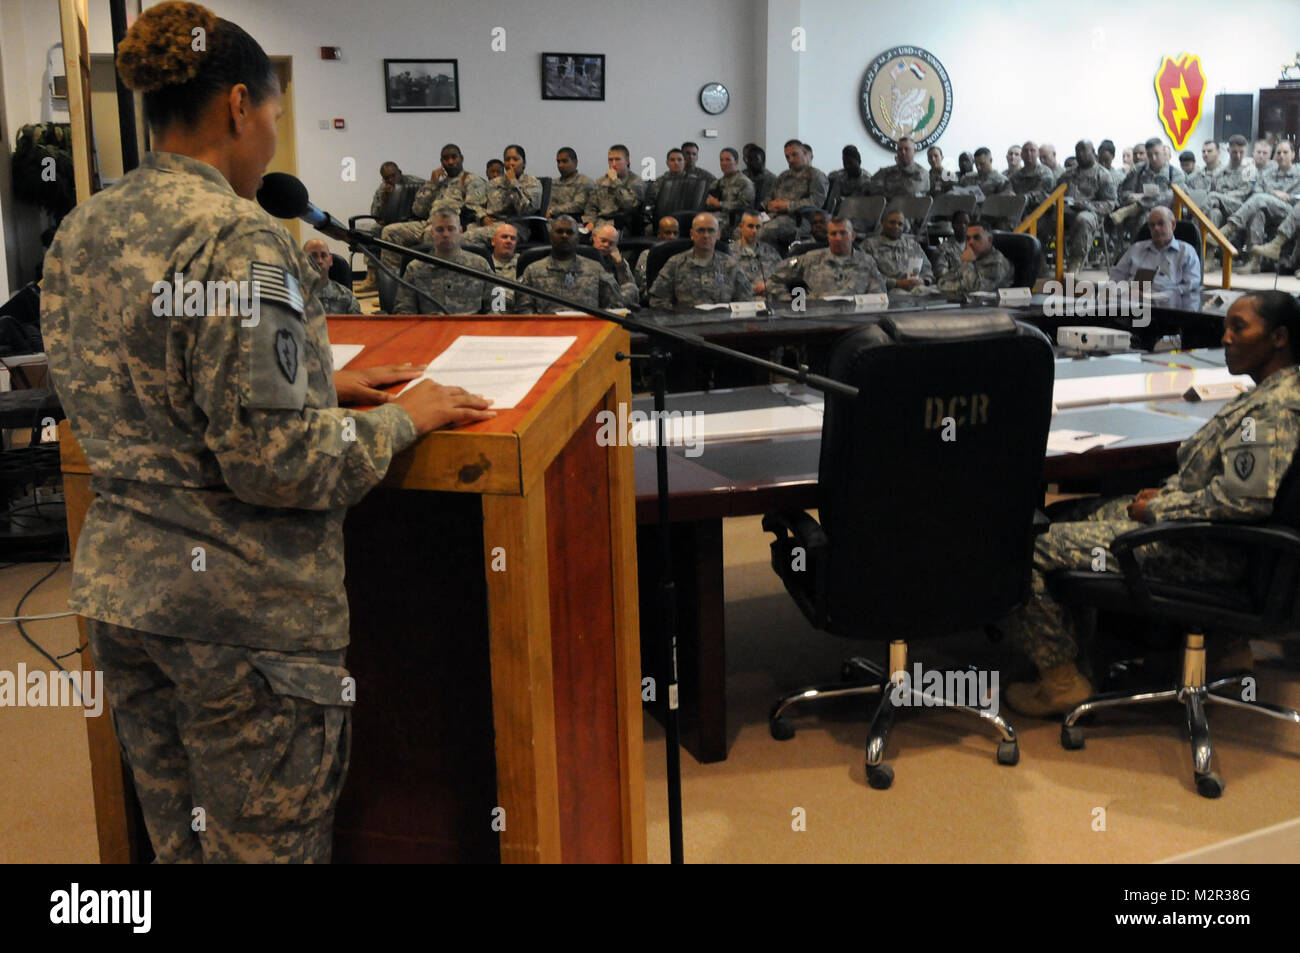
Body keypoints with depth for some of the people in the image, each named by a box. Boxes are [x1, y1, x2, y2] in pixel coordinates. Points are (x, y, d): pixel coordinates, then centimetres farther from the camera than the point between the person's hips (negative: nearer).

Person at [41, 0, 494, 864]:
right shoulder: (238, 239, -19)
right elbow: (274, 461, -23)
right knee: (268, 844, 8)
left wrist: (318, 381, 14)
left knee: (179, 842, 21)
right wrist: (404, 418, -8)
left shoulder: (81, 232, 8)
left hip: (118, 586, 8)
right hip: (241, 610, -8)